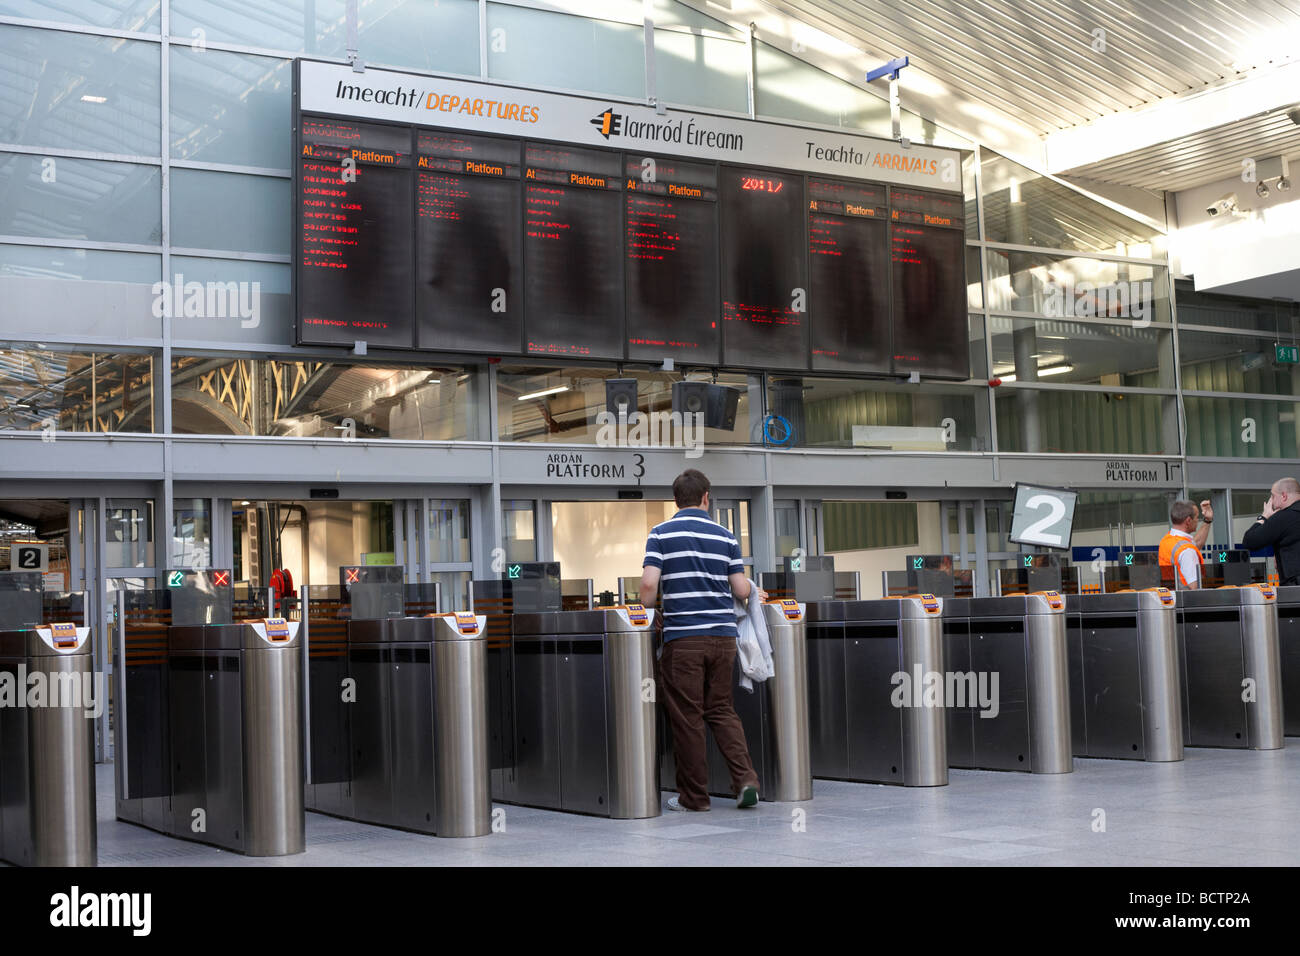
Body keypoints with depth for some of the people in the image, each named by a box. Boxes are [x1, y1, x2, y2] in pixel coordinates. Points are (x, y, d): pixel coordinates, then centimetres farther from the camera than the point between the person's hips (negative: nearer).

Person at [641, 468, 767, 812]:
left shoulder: (661, 534, -1)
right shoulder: (725, 537, 8)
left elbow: (649, 584, -11)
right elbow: (741, 590, 4)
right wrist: (756, 593, 26)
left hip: (683, 638, -3)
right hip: (722, 635, 3)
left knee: (687, 716, 4)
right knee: (721, 709, 14)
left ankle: (694, 795, 10)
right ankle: (745, 778, 0)